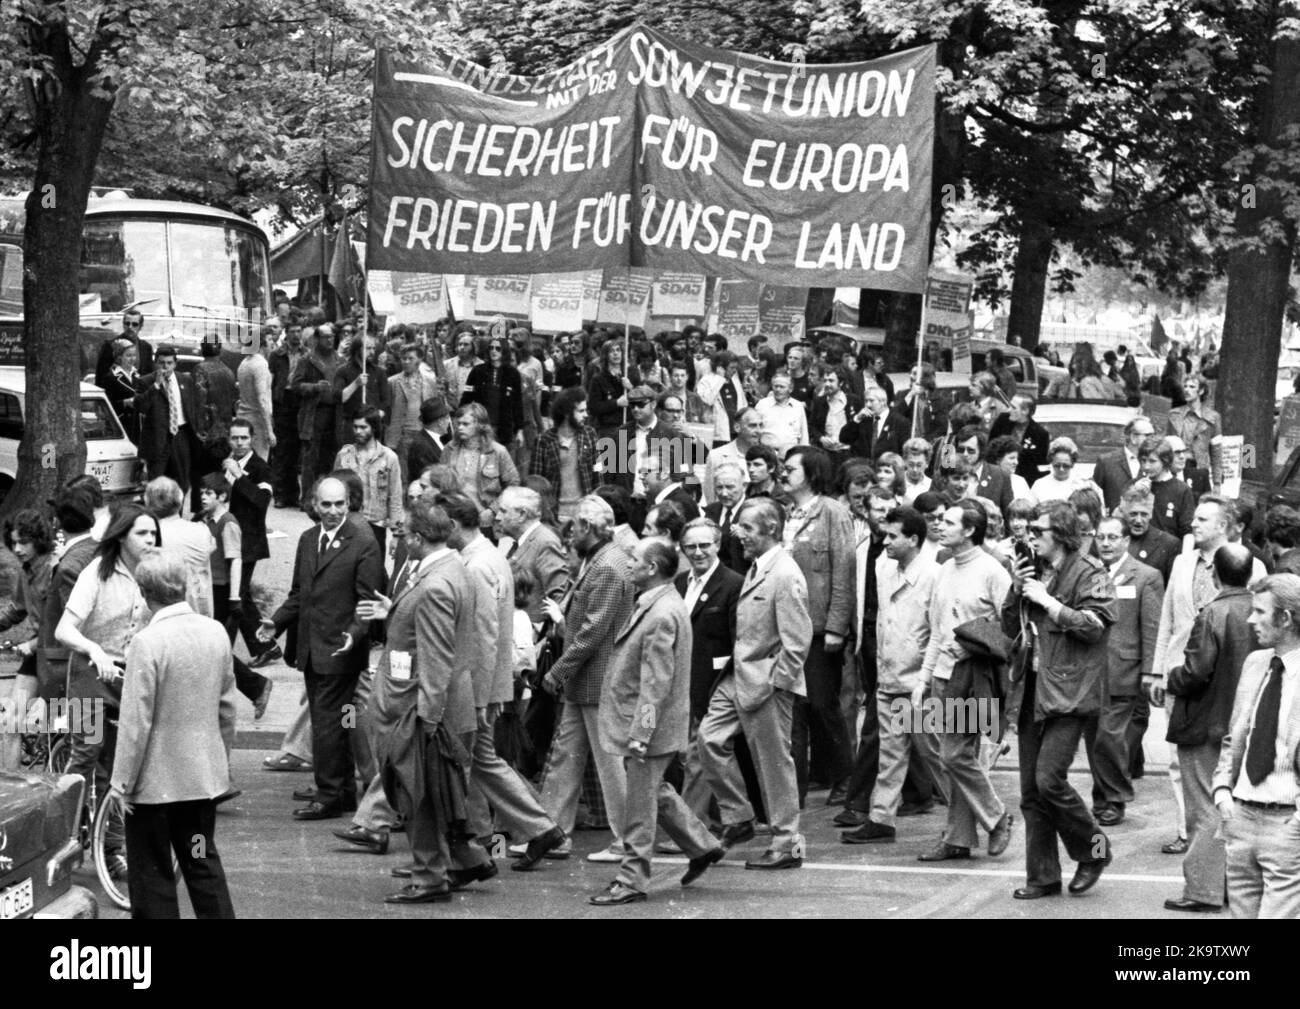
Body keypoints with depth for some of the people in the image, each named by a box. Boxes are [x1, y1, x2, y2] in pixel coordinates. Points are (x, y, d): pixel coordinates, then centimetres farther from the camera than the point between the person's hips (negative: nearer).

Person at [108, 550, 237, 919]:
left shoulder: (146, 643, -21)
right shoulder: (215, 632, -2)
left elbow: (135, 722, -19)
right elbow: (226, 707, 8)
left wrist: (122, 782, -10)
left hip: (156, 778, -6)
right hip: (205, 774, 6)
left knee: (152, 874, 5)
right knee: (203, 862, 17)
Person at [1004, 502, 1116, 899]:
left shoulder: (1089, 575, -6)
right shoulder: (1034, 572, 16)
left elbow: (1094, 625, -18)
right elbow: (1010, 628, 17)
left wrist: (1047, 600, -16)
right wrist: (1016, 592, 1)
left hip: (1069, 693, -8)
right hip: (1033, 691, 8)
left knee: (1048, 780, -16)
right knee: (1030, 791, 7)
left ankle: (1093, 848, 5)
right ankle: (1042, 875, 15)